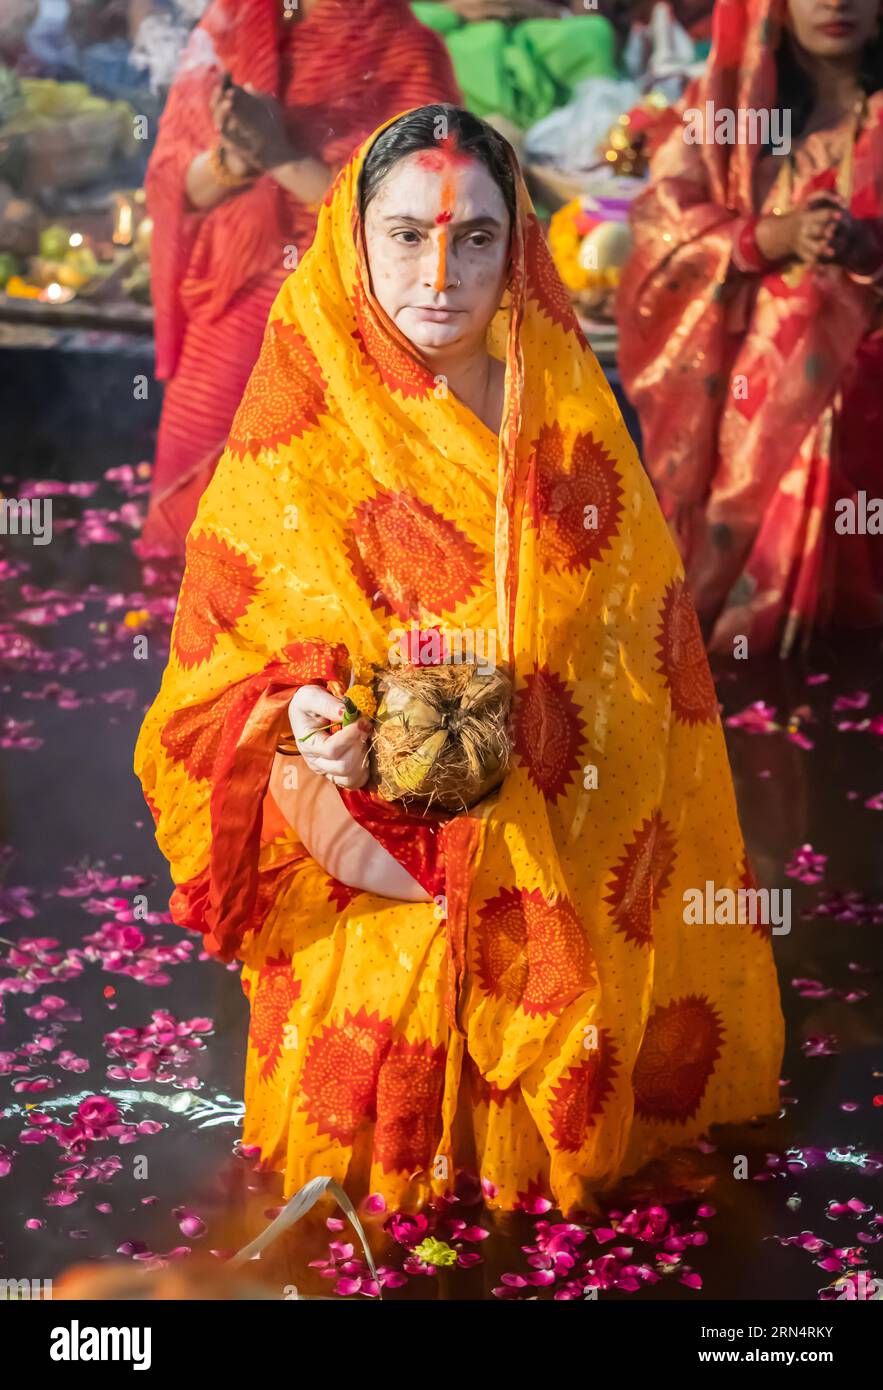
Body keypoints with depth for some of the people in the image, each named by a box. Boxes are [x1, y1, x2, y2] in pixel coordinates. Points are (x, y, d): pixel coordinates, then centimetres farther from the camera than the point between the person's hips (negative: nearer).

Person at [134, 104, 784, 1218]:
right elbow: (224, 664, -7)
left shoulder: (568, 418, -2)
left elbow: (641, 637, 6)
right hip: (376, 863, -2)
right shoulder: (297, 445, -10)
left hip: (564, 852, 3)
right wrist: (301, 716, -27)